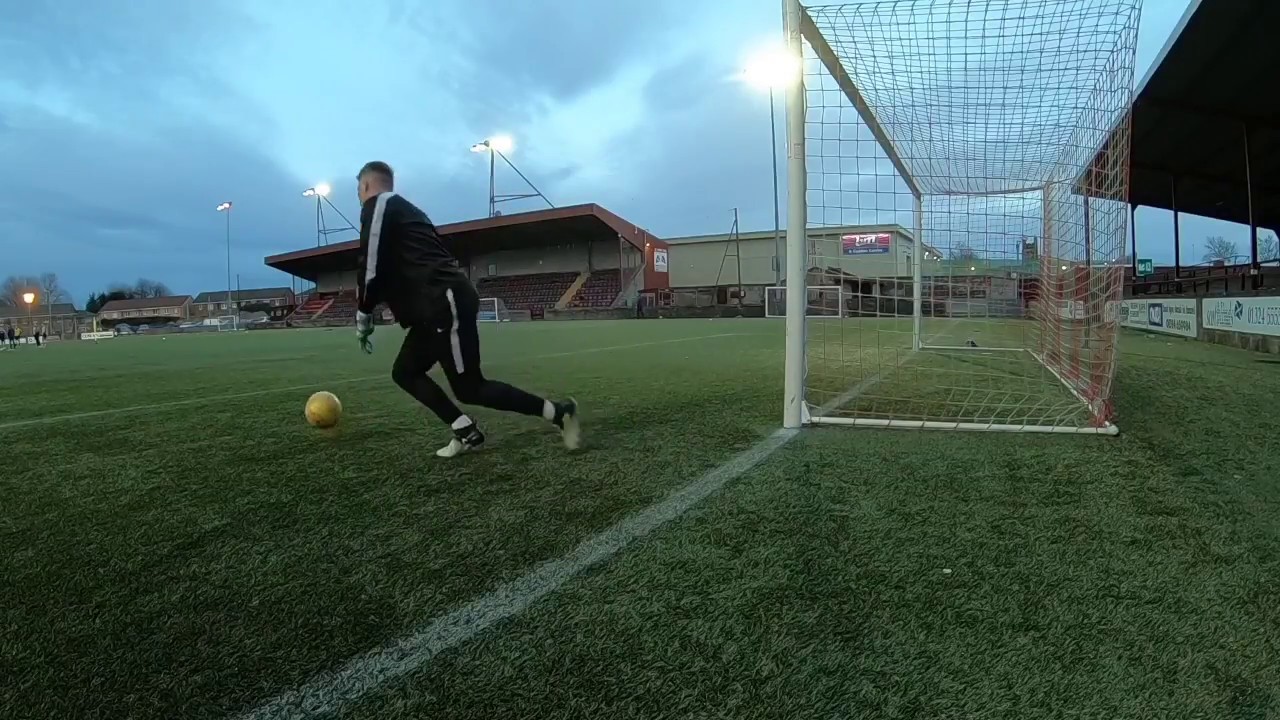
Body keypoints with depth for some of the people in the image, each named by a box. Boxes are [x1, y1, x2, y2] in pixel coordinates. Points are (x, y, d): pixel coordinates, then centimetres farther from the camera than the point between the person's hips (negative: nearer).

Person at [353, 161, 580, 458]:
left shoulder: (378, 204, 1)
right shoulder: (405, 209, 30)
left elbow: (372, 265, -9)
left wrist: (363, 316, 1)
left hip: (446, 303, -10)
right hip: (442, 303, 10)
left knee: (469, 389, -7)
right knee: (404, 372, 16)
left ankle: (558, 412, -4)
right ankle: (466, 431, 11)